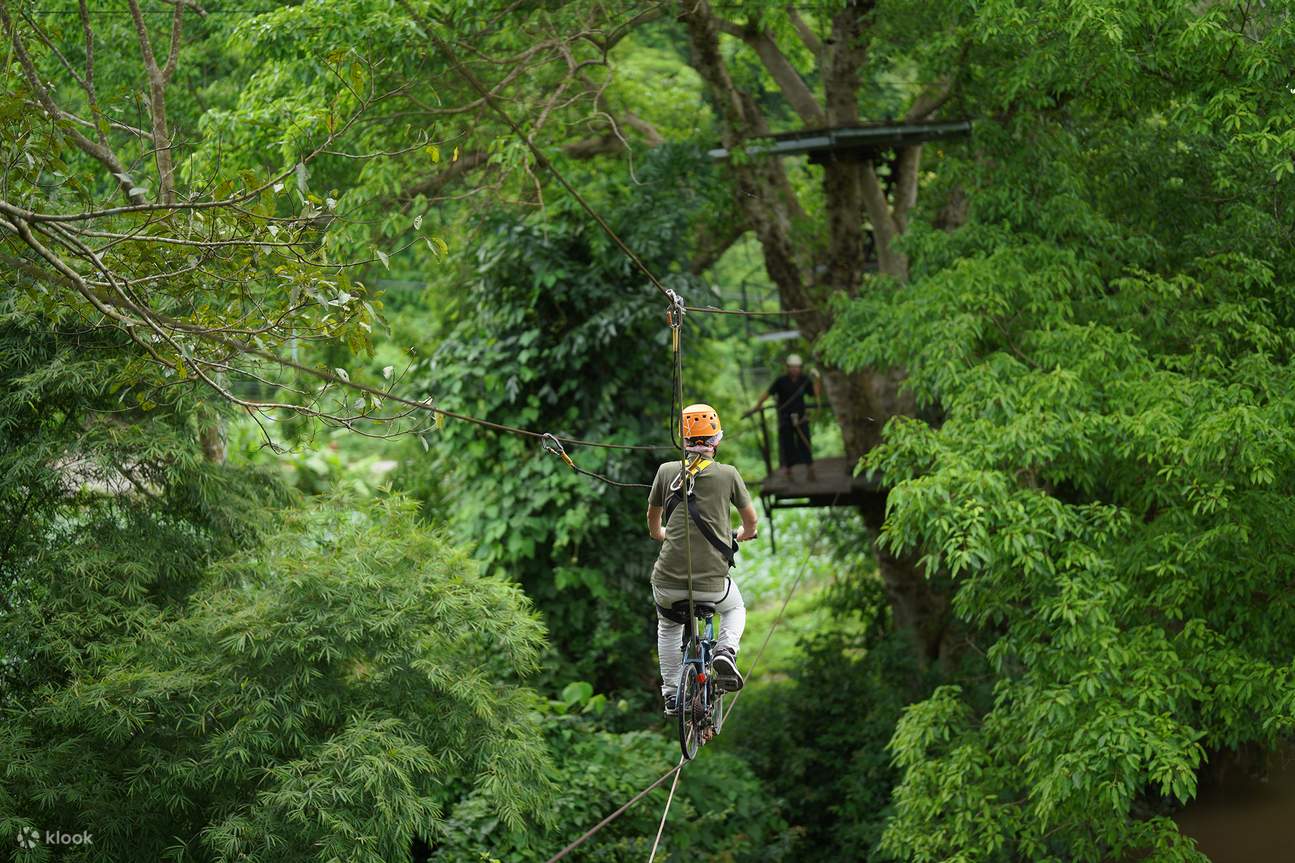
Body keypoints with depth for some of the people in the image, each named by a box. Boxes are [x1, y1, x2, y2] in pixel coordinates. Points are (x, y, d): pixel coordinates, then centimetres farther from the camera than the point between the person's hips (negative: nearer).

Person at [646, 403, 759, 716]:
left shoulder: (667, 471, 4)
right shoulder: (728, 474, 0)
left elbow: (652, 516, 22)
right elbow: (751, 520, 12)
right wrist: (745, 535, 37)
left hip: (668, 581, 1)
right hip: (711, 581, -1)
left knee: (668, 625, 33)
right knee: (735, 609, 33)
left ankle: (671, 693, 25)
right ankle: (726, 650, 4)